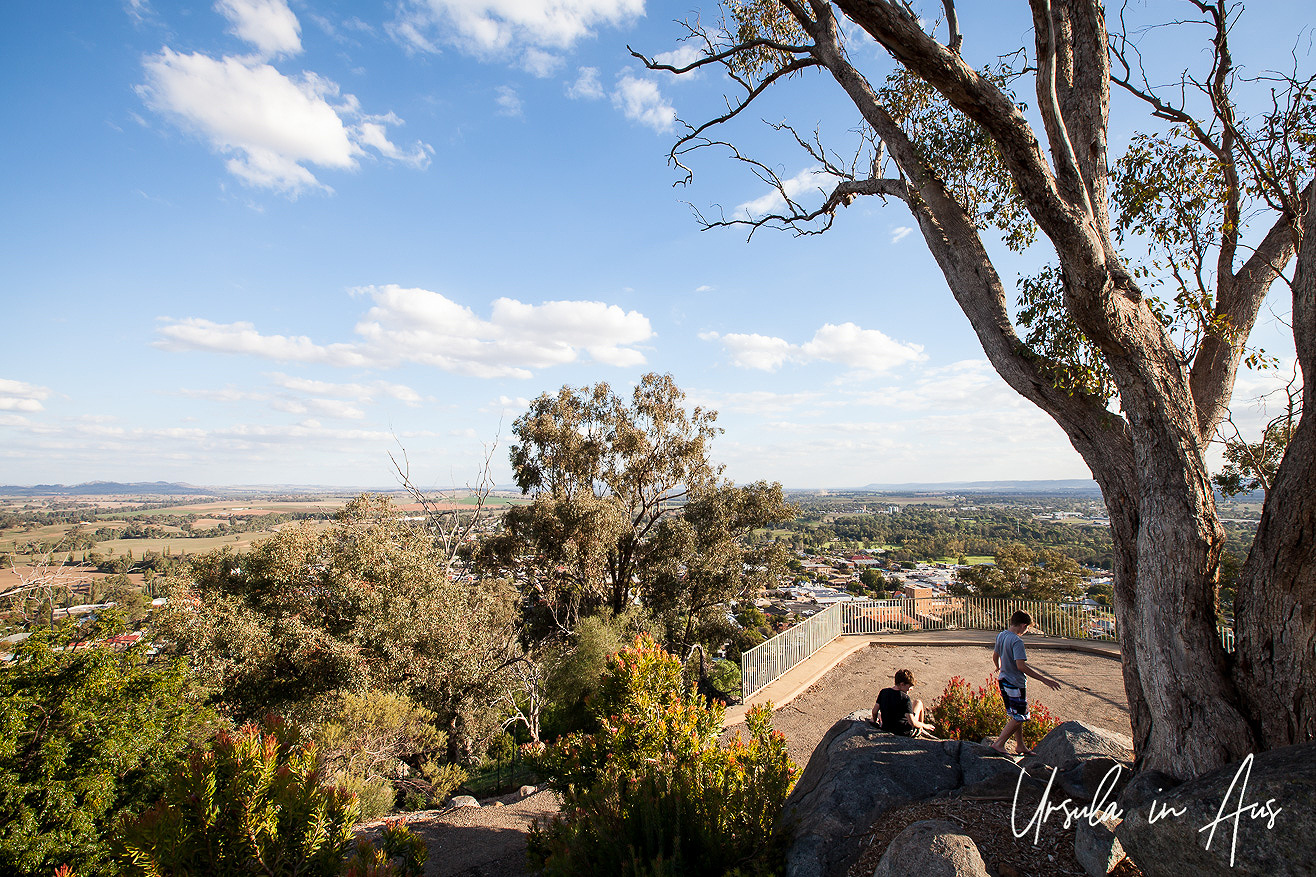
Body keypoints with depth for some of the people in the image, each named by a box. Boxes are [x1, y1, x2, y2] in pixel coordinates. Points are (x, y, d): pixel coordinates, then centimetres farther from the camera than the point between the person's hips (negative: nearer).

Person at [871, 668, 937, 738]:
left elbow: (874, 711, -1)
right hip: (903, 732, -5)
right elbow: (912, 723, -23)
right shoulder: (904, 698, -23)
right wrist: (925, 726, -5)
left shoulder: (883, 692, -6)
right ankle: (920, 730, 29)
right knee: (918, 703, 14)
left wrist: (874, 721, 19)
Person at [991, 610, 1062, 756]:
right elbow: (1021, 666, -29)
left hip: (1004, 680, 9)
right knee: (1019, 717, 3)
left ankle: (1020, 746, 28)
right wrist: (1044, 679, -25)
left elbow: (995, 656, 19)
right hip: (1016, 683, -9)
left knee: (1014, 715, 18)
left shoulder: (1000, 636, 5)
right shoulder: (1017, 641, -22)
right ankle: (999, 743, 3)